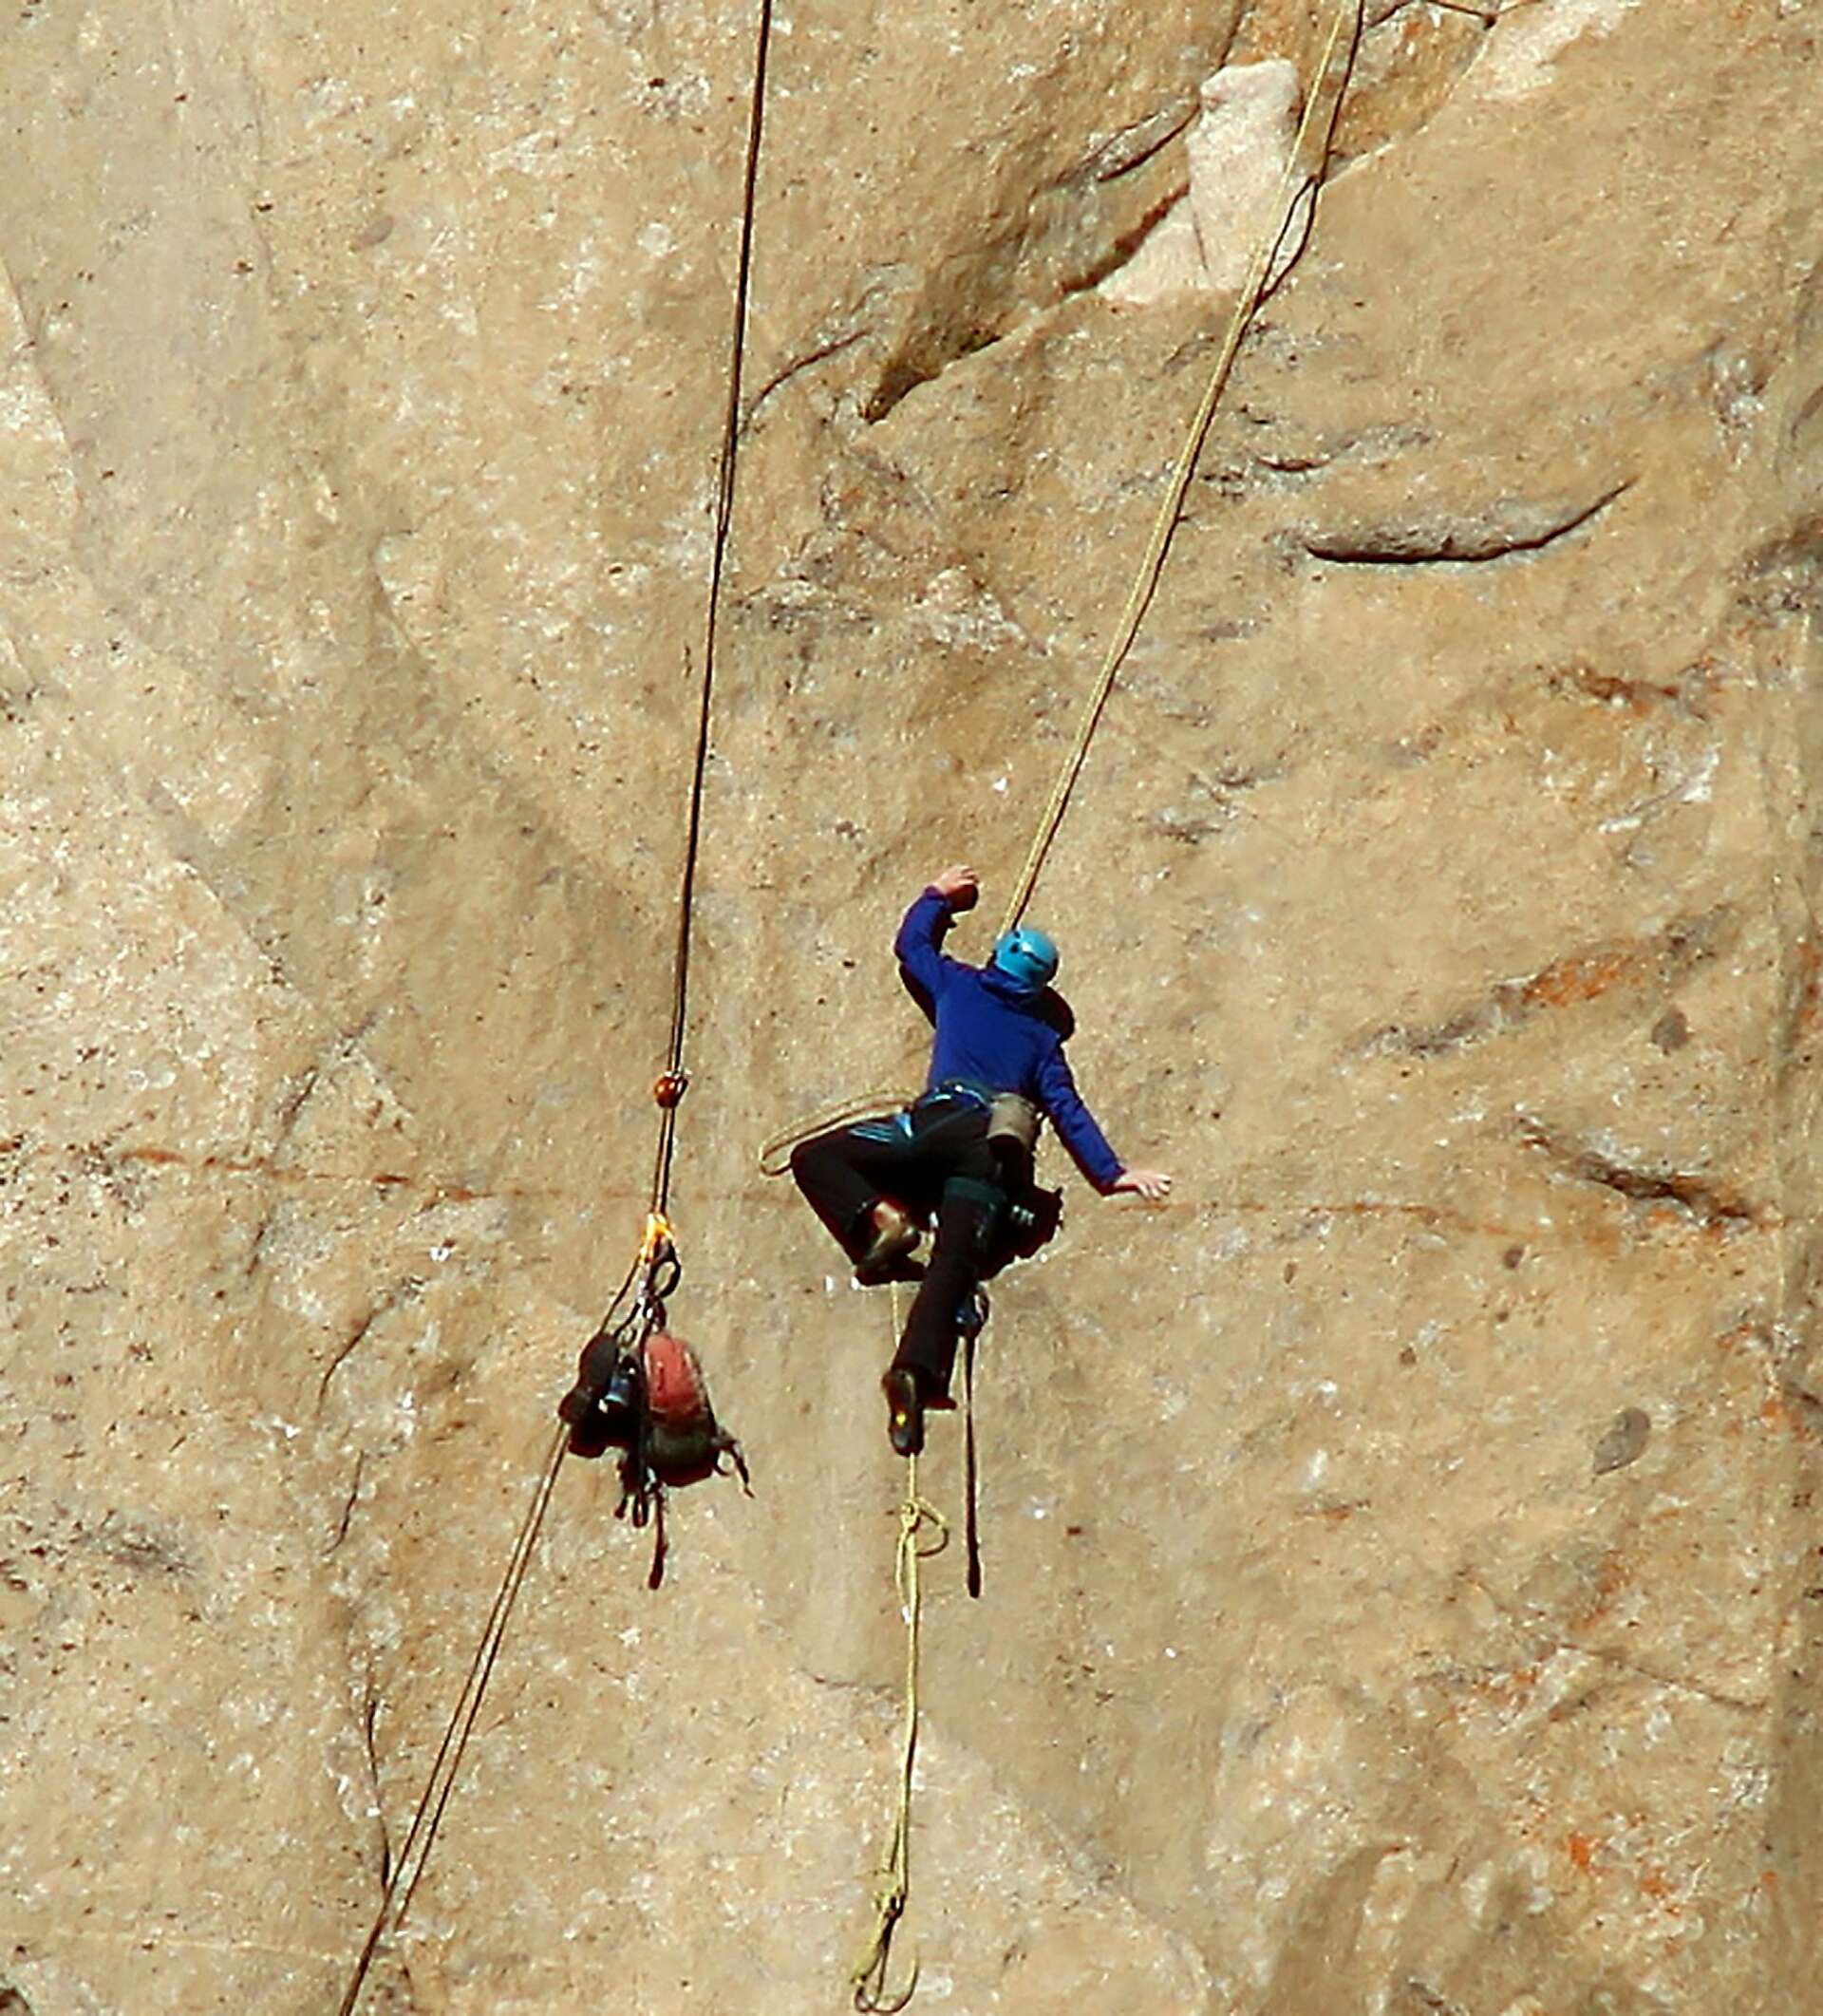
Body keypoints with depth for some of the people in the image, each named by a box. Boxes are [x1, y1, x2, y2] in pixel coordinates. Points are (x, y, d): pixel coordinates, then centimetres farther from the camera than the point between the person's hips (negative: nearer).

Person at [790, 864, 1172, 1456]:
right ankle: (918, 1372, -33)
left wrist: (939, 897, 53)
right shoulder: (1043, 1035, 24)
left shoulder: (960, 986, 20)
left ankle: (878, 1220, -17)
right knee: (953, 1264, -10)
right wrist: (1111, 1172, 18)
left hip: (941, 1121, -2)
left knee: (814, 1158, 7)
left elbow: (911, 943, 36)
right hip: (992, 1151, 2)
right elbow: (1067, 1110, 17)